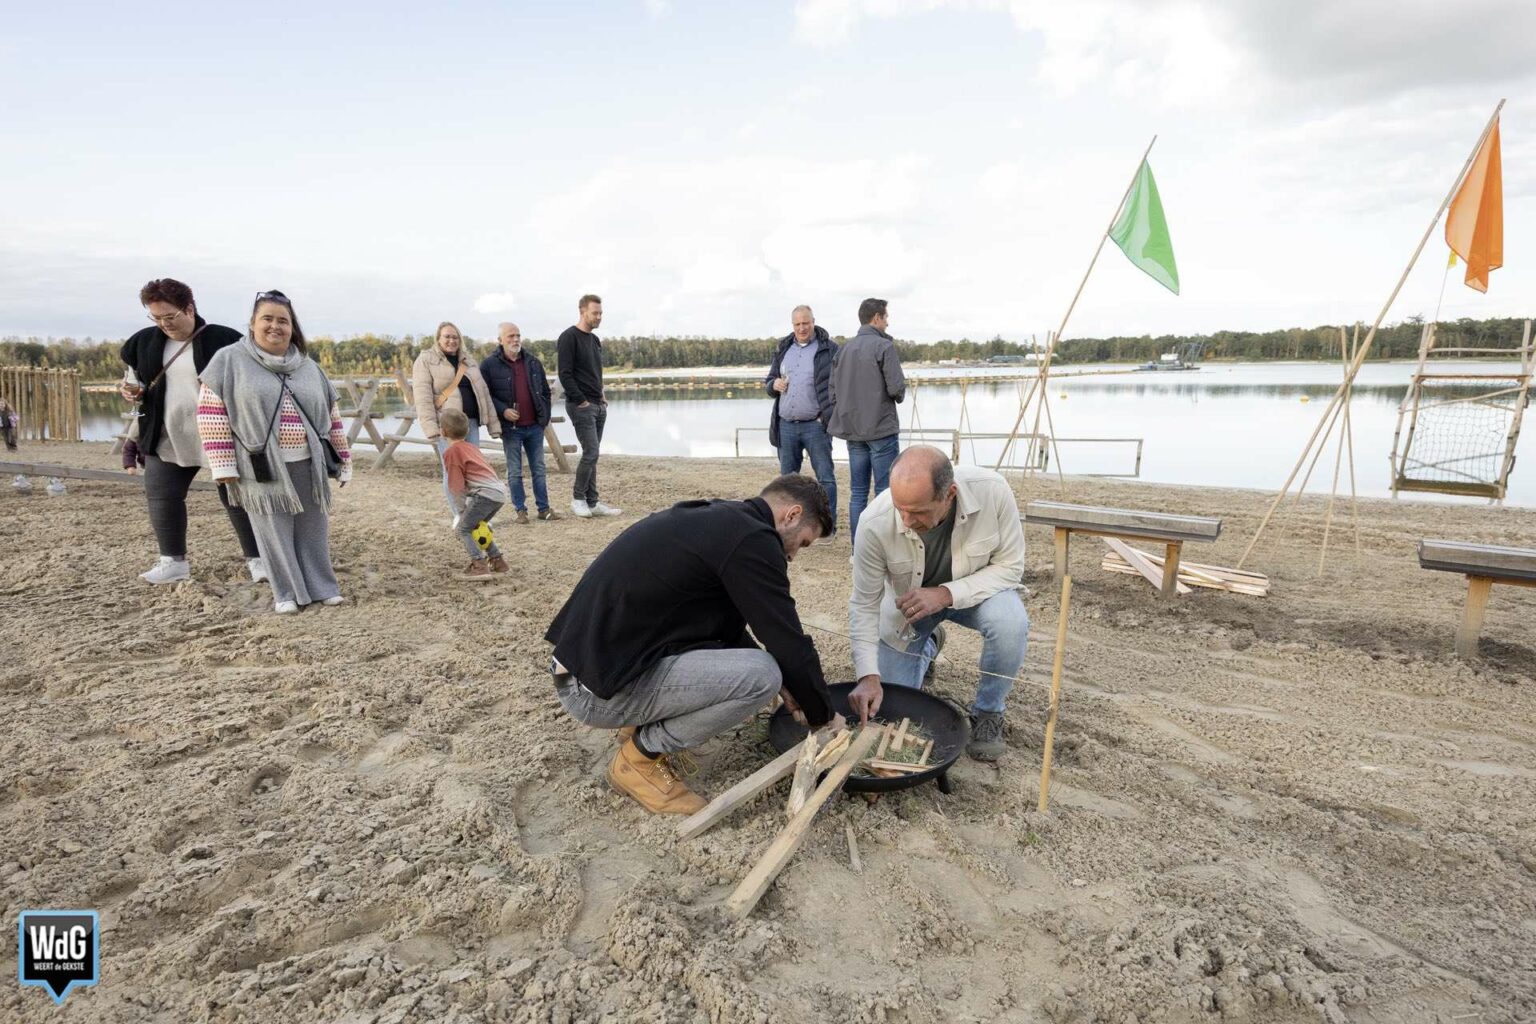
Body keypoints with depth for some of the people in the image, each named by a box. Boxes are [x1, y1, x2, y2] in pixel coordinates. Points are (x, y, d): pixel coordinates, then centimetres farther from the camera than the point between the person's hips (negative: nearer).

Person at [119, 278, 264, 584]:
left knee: (236, 496, -1)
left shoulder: (224, 339, -10)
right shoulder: (145, 341, 7)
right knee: (160, 496, 7)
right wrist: (132, 390, -1)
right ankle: (173, 561, 21)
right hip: (167, 438, 6)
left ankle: (257, 559, 8)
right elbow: (133, 374, 22)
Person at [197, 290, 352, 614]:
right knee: (275, 532, 4)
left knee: (313, 528, 9)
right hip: (263, 467, -3)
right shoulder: (228, 360, -2)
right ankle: (287, 593, 16)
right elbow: (212, 414, -4)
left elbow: (332, 418, 12)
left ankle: (321, 586, 21)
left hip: (309, 464, 3)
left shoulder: (309, 367, 10)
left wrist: (343, 461, 10)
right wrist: (223, 464, -9)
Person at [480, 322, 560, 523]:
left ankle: (544, 509, 14)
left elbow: (545, 391, 15)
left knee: (538, 469, 8)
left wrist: (545, 416, 8)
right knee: (515, 472, 4)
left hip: (535, 426, 3)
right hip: (511, 428, -3)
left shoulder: (533, 361, 9)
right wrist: (502, 410, -15)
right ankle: (521, 510, 13)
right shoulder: (489, 364, -3)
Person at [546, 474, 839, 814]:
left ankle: (652, 728, 16)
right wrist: (823, 716, 6)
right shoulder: (751, 539, -16)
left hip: (588, 661, 10)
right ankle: (640, 757, 2)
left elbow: (728, 627, 23)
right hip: (604, 686, -10)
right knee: (761, 675, -16)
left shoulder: (713, 520, 14)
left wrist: (785, 685, 20)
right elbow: (790, 644, -11)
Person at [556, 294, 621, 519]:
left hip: (598, 406, 8)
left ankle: (592, 503, 12)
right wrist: (581, 401, -16)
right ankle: (577, 499, 5)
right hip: (581, 406, -8)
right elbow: (565, 374, -15)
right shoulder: (569, 337, -8)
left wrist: (601, 395, 10)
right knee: (591, 453, -11)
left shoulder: (594, 340, 17)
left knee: (592, 455, 8)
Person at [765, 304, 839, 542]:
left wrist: (828, 415, -14)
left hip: (815, 425, -5)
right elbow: (769, 380, 22)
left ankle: (828, 526, 7)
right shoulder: (783, 349, 14)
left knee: (825, 476, -1)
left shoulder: (829, 349, -2)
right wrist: (774, 384, -2)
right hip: (786, 426, 5)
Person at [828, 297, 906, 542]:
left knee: (858, 491, 9)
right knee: (885, 491, 0)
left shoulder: (844, 349, 11)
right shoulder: (884, 346, -8)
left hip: (852, 430, 6)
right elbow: (896, 387, -15)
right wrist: (900, 394, 6)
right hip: (881, 429, -6)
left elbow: (833, 392, 10)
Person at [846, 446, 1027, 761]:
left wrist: (946, 594, -35)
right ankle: (927, 646, 33)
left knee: (1011, 623, -34)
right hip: (908, 601, 1)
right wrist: (868, 675, -30)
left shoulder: (993, 491, -33)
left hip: (976, 590, 0)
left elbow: (1010, 567, -21)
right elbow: (864, 605, -21)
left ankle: (987, 713, -5)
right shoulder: (875, 523, -33)